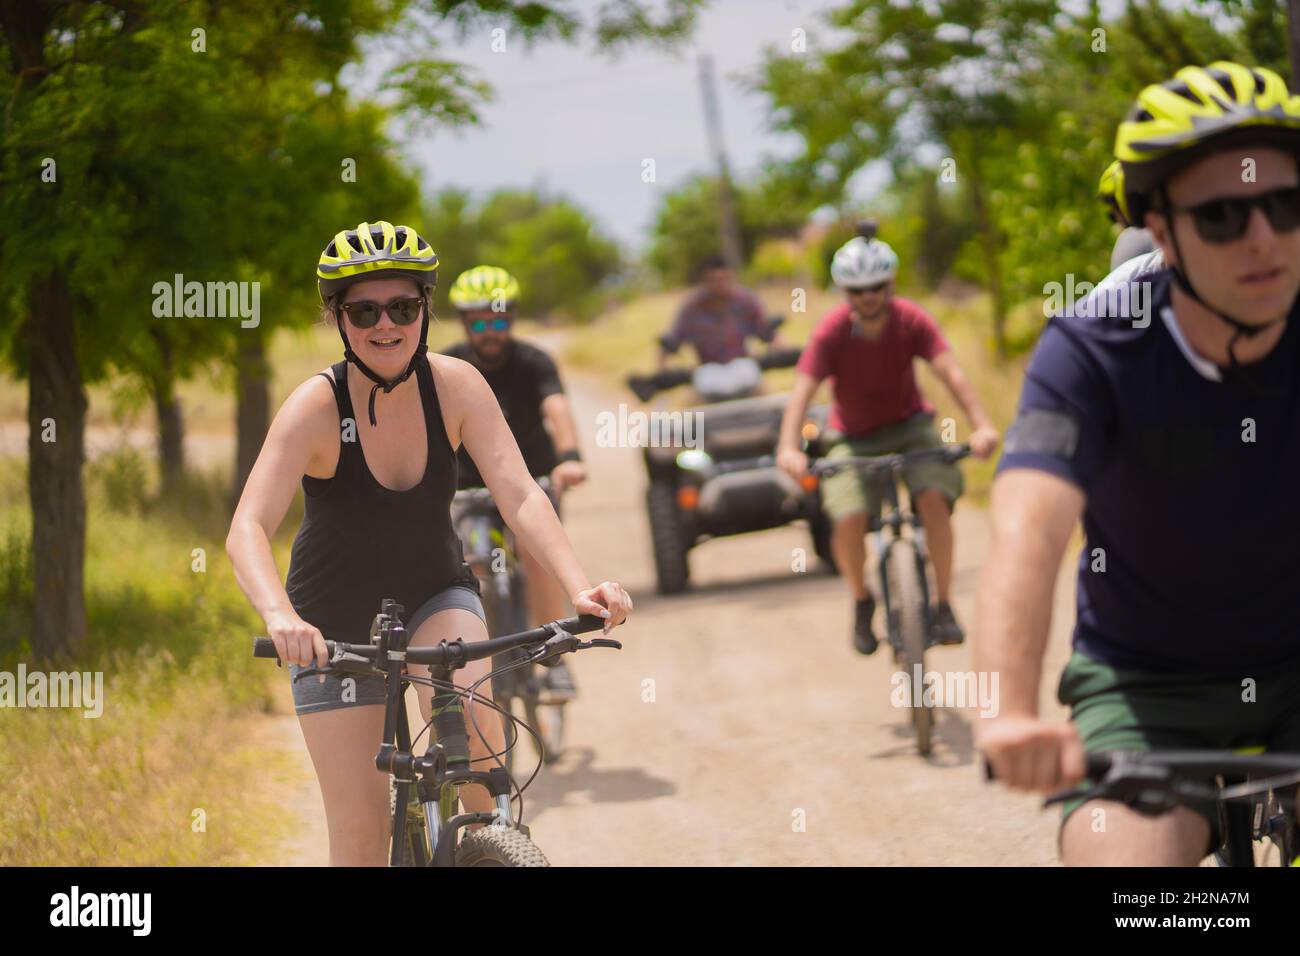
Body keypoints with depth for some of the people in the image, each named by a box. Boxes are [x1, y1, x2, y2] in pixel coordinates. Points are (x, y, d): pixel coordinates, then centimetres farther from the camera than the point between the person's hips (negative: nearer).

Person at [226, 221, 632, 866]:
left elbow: (520, 496, -23)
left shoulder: (455, 386, -17)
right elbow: (247, 529, -35)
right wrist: (280, 616, -54)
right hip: (336, 622, -1)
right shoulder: (316, 407, -24)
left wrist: (579, 588, -40)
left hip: (435, 596, 1)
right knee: (360, 831, -4)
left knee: (473, 722, -31)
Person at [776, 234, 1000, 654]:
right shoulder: (831, 332, -20)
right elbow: (802, 390, -29)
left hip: (909, 426, 1)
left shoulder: (911, 321, -17)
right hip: (854, 437, 0)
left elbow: (950, 371, -28)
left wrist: (982, 425, -43)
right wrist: (788, 448, -46)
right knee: (848, 520, -22)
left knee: (934, 498, -26)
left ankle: (943, 604, -10)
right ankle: (862, 601, 8)